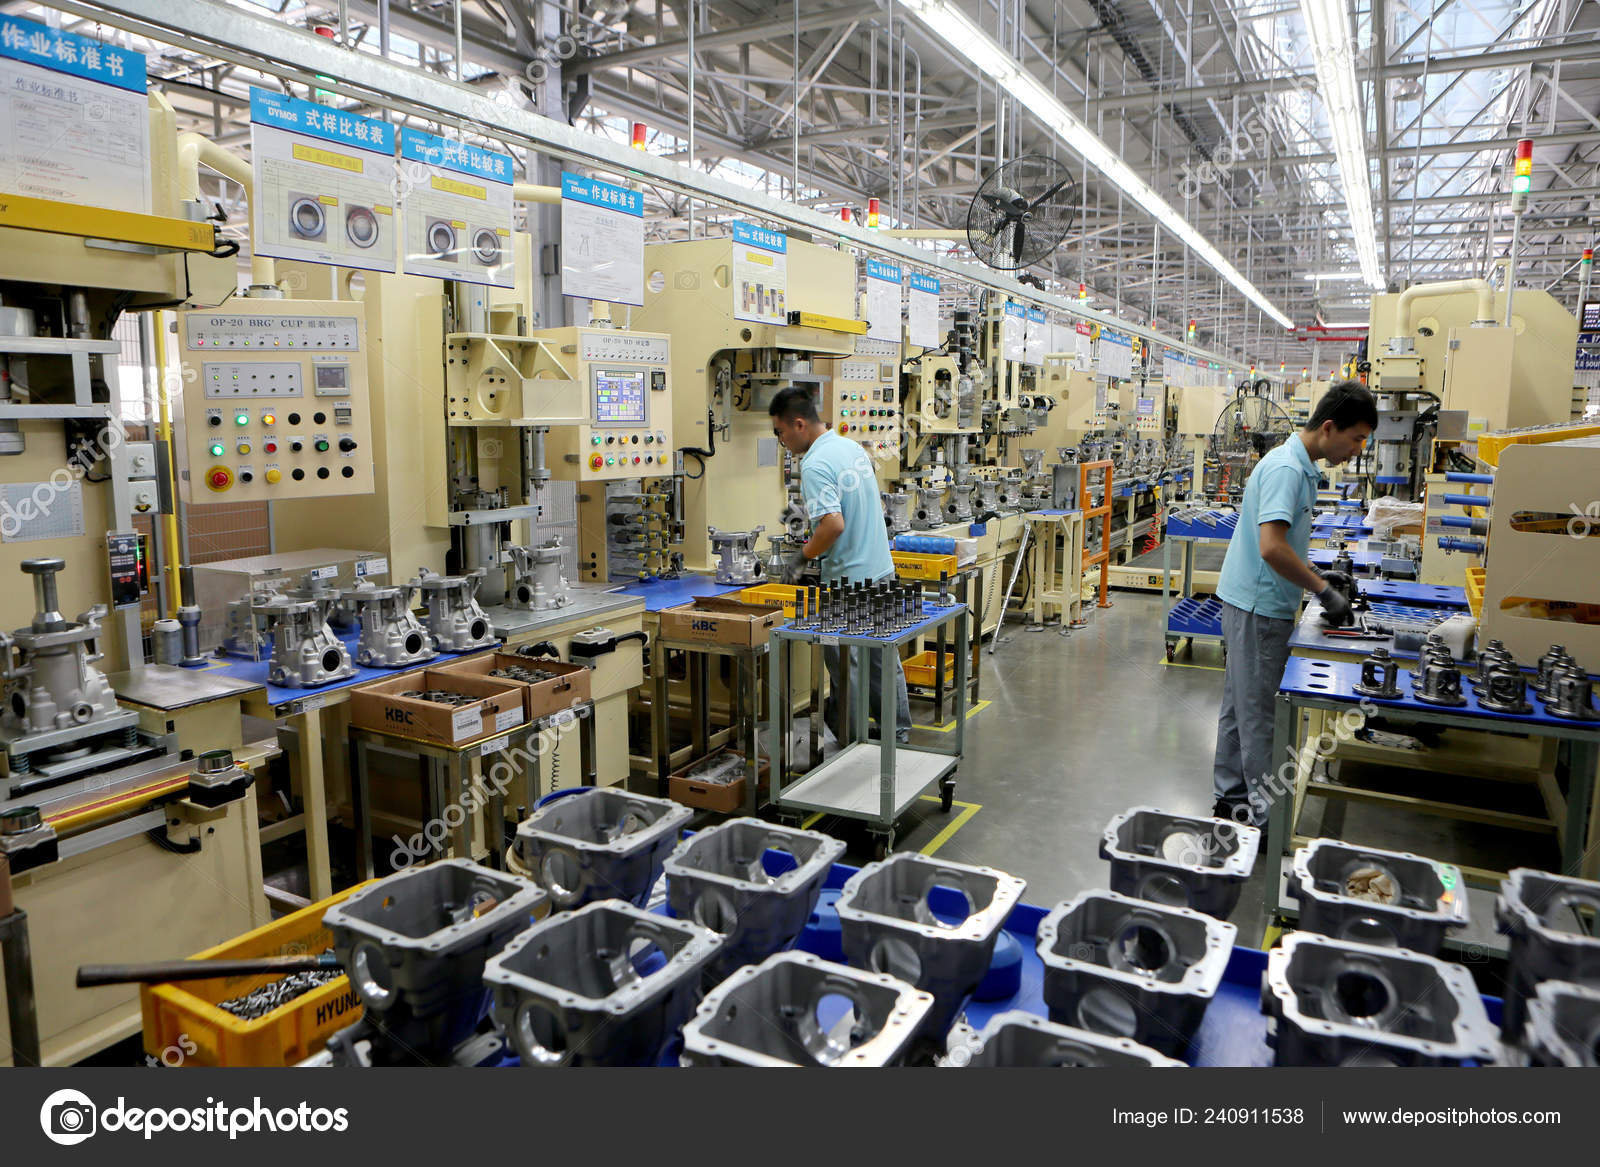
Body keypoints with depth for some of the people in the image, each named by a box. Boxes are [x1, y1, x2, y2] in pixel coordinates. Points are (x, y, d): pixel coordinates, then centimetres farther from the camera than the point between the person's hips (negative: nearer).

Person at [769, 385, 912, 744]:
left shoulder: (815, 465, -20)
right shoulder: (853, 448, 9)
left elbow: (833, 524, -30)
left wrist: (803, 557, -14)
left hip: (849, 580, -9)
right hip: (881, 570, 9)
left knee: (846, 669, 3)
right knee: (883, 659, 18)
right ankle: (898, 733, 28)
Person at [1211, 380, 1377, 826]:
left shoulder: (1302, 467, 12)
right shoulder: (1286, 468, -19)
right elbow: (1271, 547, -30)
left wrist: (1315, 575, 13)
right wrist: (1322, 589, -21)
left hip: (1256, 603, 10)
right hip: (1258, 606, -10)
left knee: (1241, 705, 16)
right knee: (1258, 711, -1)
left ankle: (1230, 795, 27)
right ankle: (1266, 812, 8)